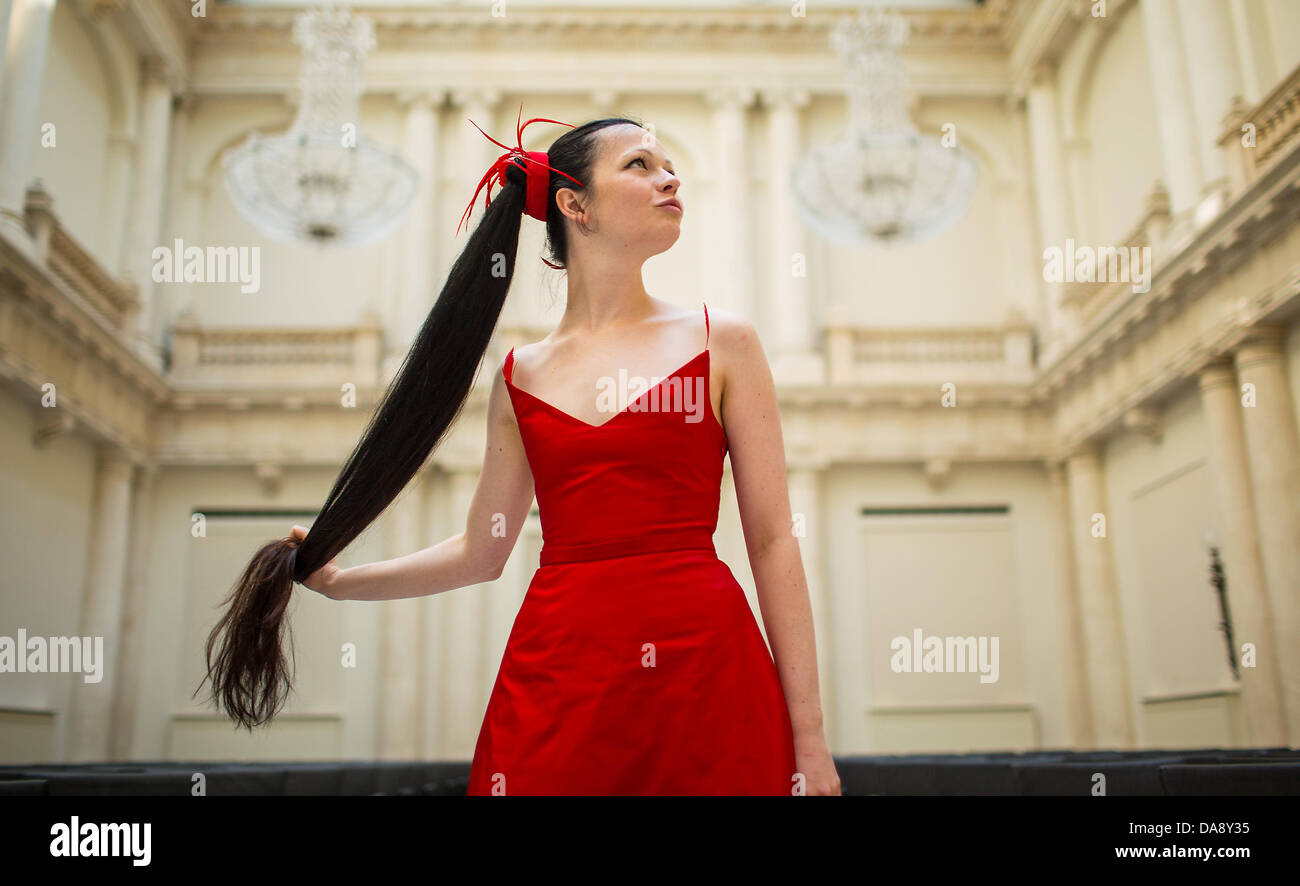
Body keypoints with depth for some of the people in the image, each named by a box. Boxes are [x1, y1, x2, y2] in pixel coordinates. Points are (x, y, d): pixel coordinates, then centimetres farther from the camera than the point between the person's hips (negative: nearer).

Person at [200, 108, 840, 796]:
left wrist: (808, 738, -3)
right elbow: (480, 550, 17)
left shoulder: (722, 343, 3)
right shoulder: (522, 376, 8)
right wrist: (336, 582, 16)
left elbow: (772, 541, 0)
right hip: (558, 675, 2)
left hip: (704, 662, -1)